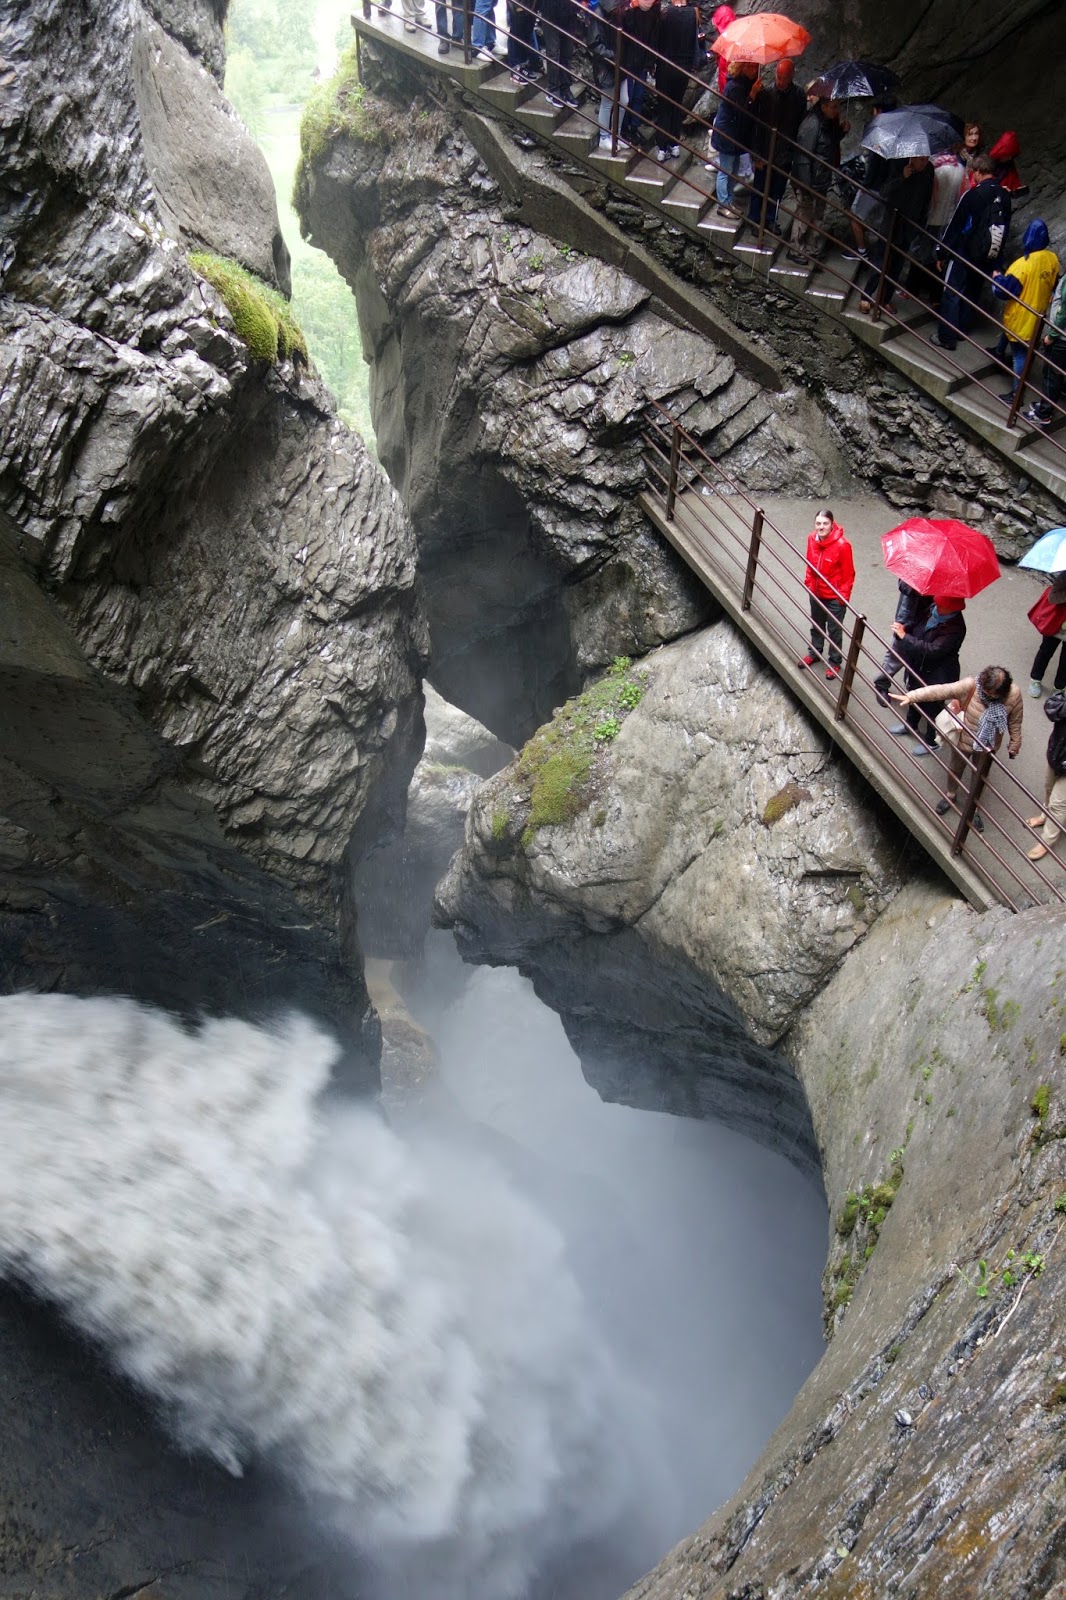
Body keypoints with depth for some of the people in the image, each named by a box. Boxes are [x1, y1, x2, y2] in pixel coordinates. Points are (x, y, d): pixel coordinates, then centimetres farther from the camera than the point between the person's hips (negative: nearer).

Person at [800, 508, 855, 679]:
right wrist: (808, 582, 8)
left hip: (834, 597, -5)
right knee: (816, 625, 25)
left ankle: (834, 662, 27)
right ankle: (814, 652, 46)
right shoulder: (812, 539, -10)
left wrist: (843, 596, -14)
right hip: (815, 592, 6)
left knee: (834, 630, 10)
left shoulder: (842, 545, -26)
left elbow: (848, 574, -17)